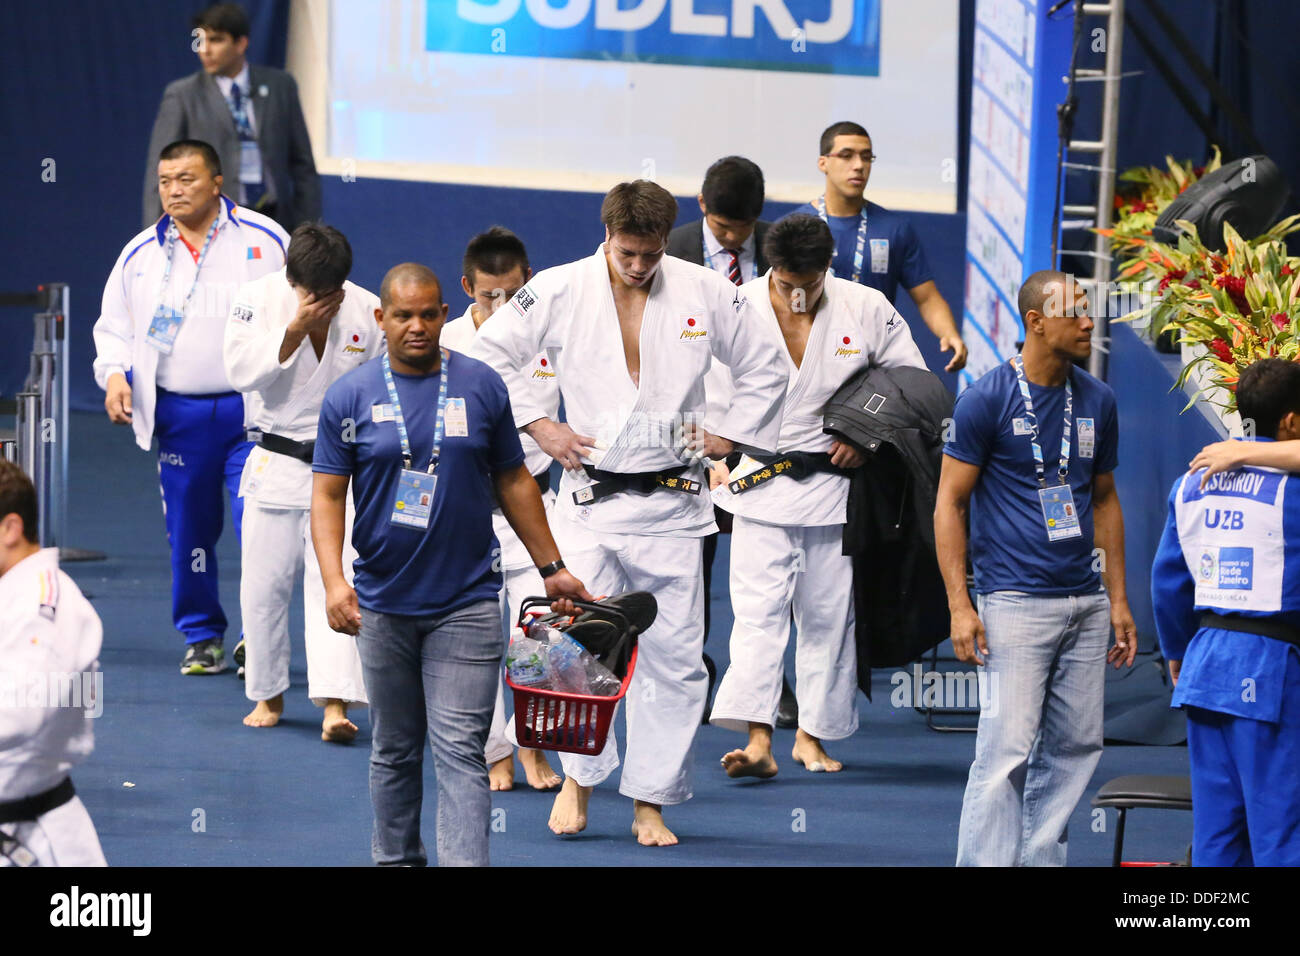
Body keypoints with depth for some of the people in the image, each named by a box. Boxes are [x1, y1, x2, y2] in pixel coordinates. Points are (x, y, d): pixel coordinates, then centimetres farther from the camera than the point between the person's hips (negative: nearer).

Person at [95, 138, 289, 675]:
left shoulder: (264, 240, 1)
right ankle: (202, 637, 21)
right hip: (178, 416, 3)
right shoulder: (140, 254, 9)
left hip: (250, 410, -3)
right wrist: (115, 374, -2)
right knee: (188, 530, 8)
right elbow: (114, 325, 17)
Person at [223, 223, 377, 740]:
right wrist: (296, 329, -23)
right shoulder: (258, 298, -6)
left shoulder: (366, 310, -5)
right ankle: (268, 696, 22)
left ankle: (336, 704, -15)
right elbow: (242, 370, -16)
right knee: (264, 584, 5)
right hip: (276, 462, 1)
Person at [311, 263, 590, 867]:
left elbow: (513, 482, 11)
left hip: (466, 603, -1)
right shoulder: (350, 398, 0)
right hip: (383, 605, 1)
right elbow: (327, 495, -1)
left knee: (460, 749, -9)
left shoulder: (481, 387, 3)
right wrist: (334, 580, -15)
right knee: (394, 750, 12)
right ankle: (396, 860, 26)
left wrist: (552, 568, 12)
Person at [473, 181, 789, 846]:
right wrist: (538, 427, -3)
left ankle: (651, 801, 12)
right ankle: (580, 775, 13)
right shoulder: (560, 290, -4)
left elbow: (765, 369, 13)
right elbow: (490, 352, 3)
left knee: (674, 656, 1)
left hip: (670, 503, 1)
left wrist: (728, 439, 5)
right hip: (591, 498, -1)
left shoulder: (707, 294, 0)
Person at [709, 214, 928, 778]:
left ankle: (812, 734, 20)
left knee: (828, 614, 7)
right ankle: (757, 741, -19)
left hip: (832, 479, 2)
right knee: (759, 610, -12)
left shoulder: (867, 310, -5)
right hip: (759, 480, -2)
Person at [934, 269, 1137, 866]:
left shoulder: (1097, 401, 11)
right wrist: (960, 607, -12)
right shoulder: (987, 400, -6)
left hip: (1086, 604, 6)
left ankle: (1041, 860, 16)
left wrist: (1118, 601, 14)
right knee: (1008, 750, -12)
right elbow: (949, 503, -4)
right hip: (1016, 603, -6)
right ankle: (985, 863, -10)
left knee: (1074, 747, 7)